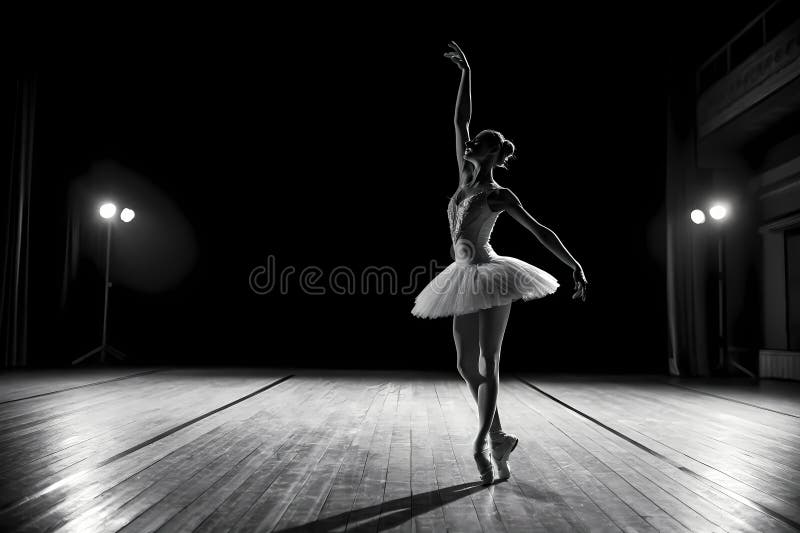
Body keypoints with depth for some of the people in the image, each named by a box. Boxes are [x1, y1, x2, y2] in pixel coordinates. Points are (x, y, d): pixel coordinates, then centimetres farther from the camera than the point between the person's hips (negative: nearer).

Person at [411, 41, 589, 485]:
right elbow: (459, 120, 14)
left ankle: (481, 448, 2)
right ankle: (498, 440, 18)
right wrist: (465, 73, 17)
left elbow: (540, 231, -7)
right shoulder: (466, 177, 10)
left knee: (488, 364, -4)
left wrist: (576, 267, -12)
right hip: (467, 279, 7)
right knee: (467, 366, 5)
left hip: (491, 277, -7)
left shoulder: (500, 195, -6)